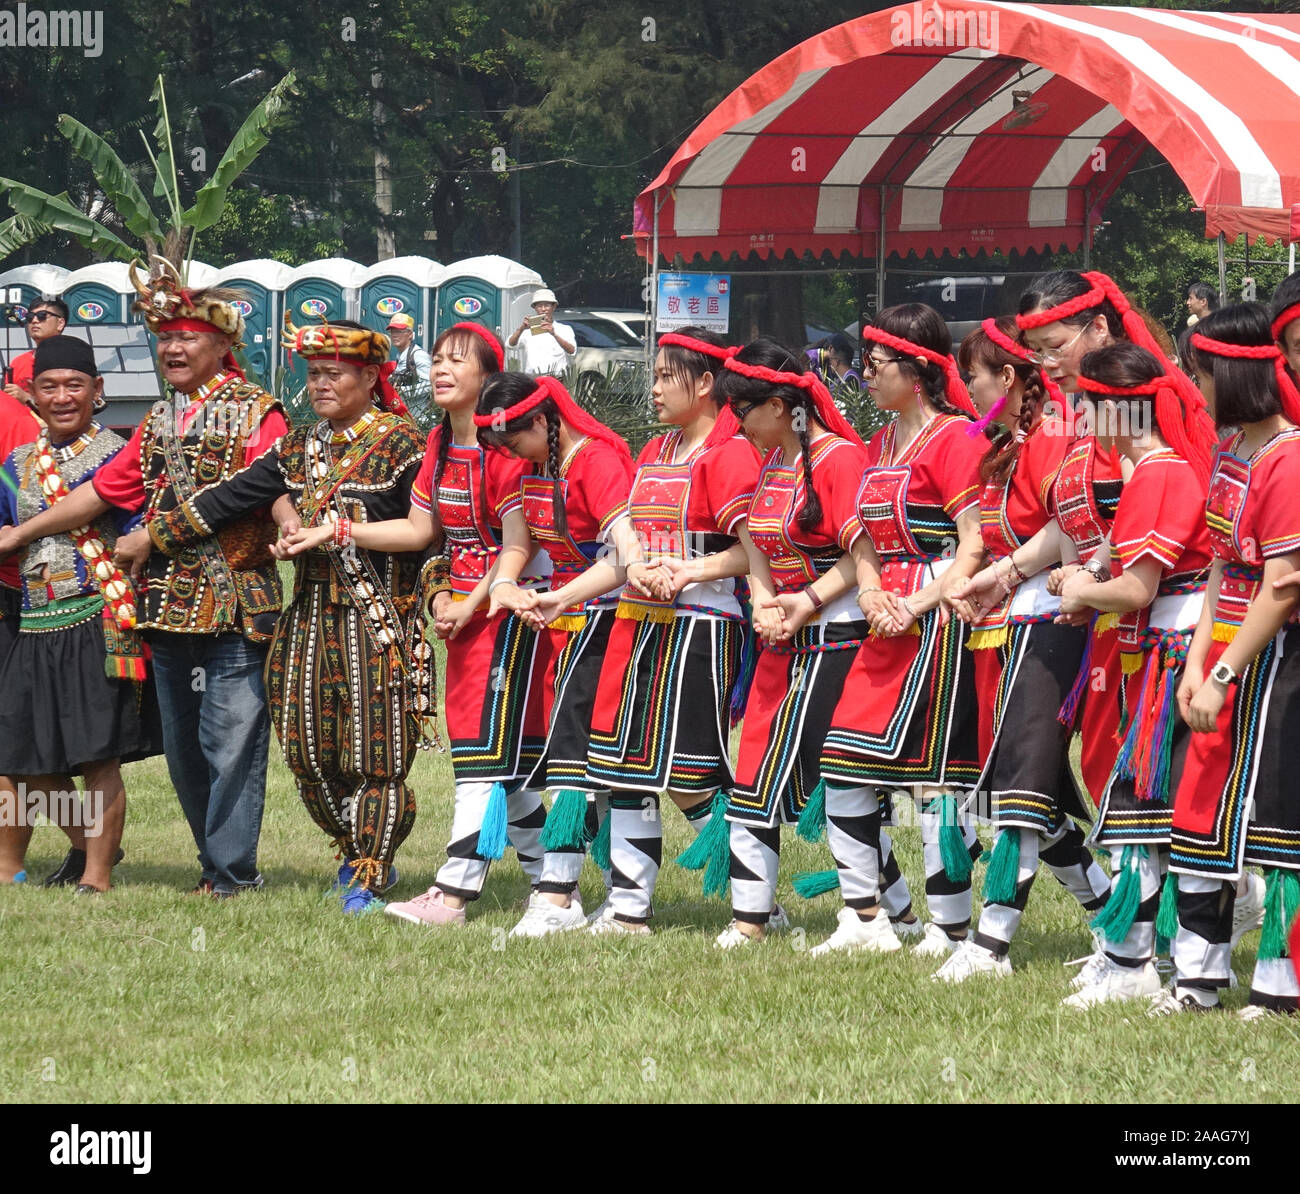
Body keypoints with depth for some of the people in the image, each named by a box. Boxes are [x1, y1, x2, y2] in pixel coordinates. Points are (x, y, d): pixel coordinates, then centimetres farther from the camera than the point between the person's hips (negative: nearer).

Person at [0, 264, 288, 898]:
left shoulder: (257, 413, -4)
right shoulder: (159, 421, 18)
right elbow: (106, 489, 21)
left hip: (236, 602, -7)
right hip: (169, 604, 7)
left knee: (231, 742, -8)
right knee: (182, 749, 10)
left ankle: (231, 875, -4)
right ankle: (217, 863, 18)